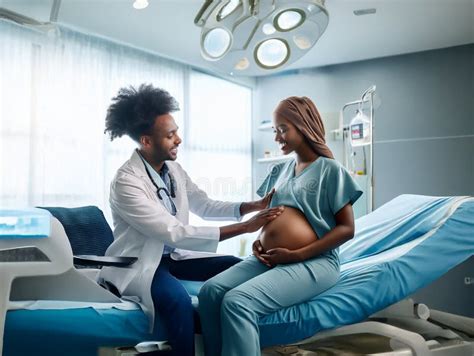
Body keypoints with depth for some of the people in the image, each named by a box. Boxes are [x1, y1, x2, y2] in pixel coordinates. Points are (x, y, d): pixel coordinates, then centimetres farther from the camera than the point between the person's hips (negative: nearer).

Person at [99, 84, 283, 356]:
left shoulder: (173, 169, 0)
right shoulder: (126, 182, -25)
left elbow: (205, 206, 7)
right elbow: (175, 233, -30)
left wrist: (253, 206, -8)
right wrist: (244, 228, -32)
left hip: (172, 256, 8)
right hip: (139, 264, -8)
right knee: (178, 299, -37)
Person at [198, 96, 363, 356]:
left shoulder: (331, 170, 0)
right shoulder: (279, 171, 19)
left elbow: (346, 228, -5)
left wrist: (296, 255, -14)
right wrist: (259, 239, 3)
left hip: (313, 261, -6)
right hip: (269, 259, 6)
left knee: (237, 301, -29)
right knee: (210, 291, -18)